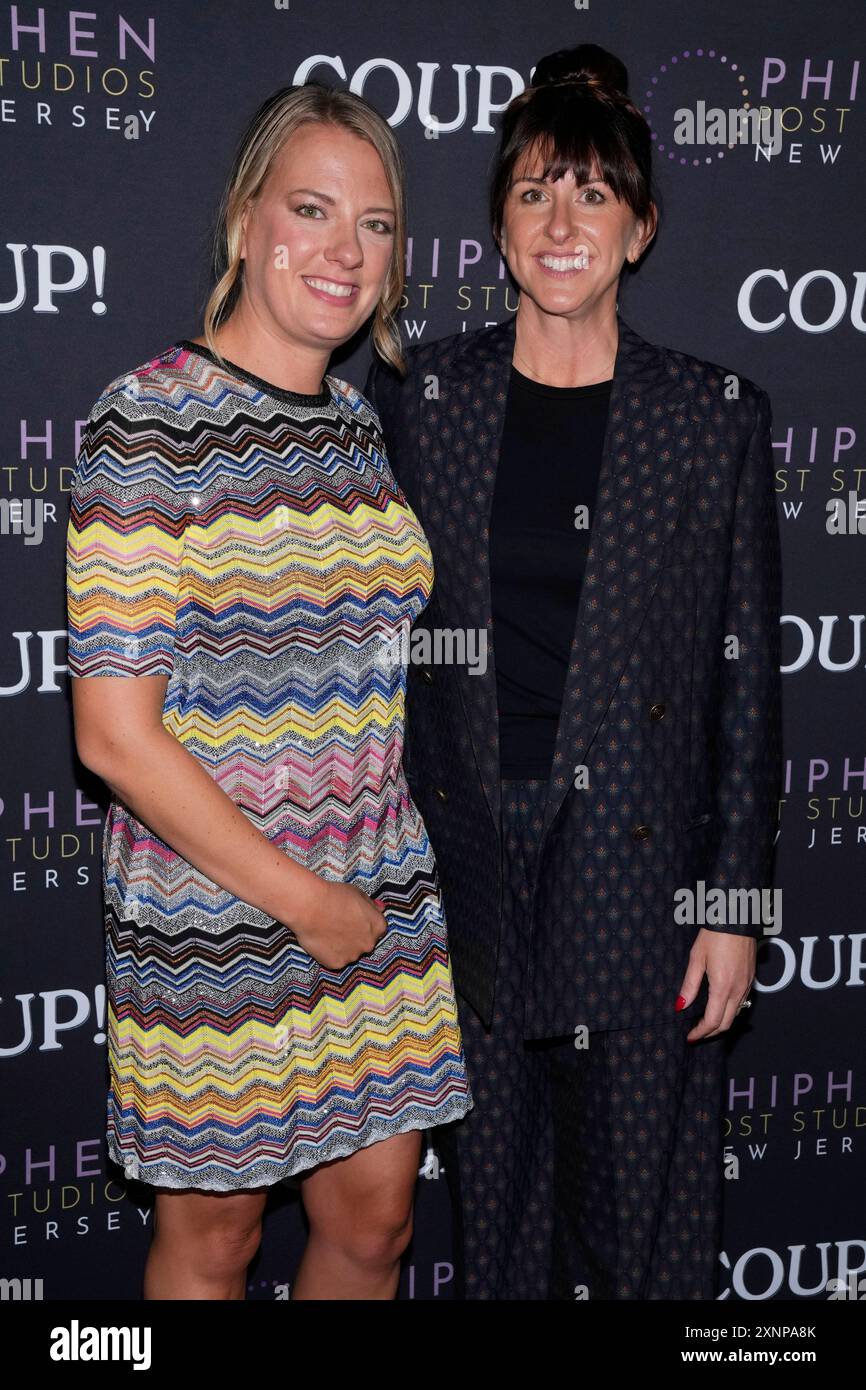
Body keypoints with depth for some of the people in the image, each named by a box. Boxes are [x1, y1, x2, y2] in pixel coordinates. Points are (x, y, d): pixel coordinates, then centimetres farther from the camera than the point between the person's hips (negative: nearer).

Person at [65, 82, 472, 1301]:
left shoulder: (363, 427, 7)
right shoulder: (152, 422, -14)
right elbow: (115, 736, -17)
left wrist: (387, 885, 8)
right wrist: (304, 902, -13)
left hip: (381, 905, 6)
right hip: (212, 919, -5)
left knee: (374, 1223, 16)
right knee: (213, 1239, 13)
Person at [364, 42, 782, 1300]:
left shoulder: (718, 417, -1)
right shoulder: (416, 401, 2)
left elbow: (748, 676, 0)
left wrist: (735, 901, -3)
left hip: (643, 869, -1)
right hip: (467, 866, 1)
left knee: (639, 1200, 11)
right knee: (496, 1189, 15)